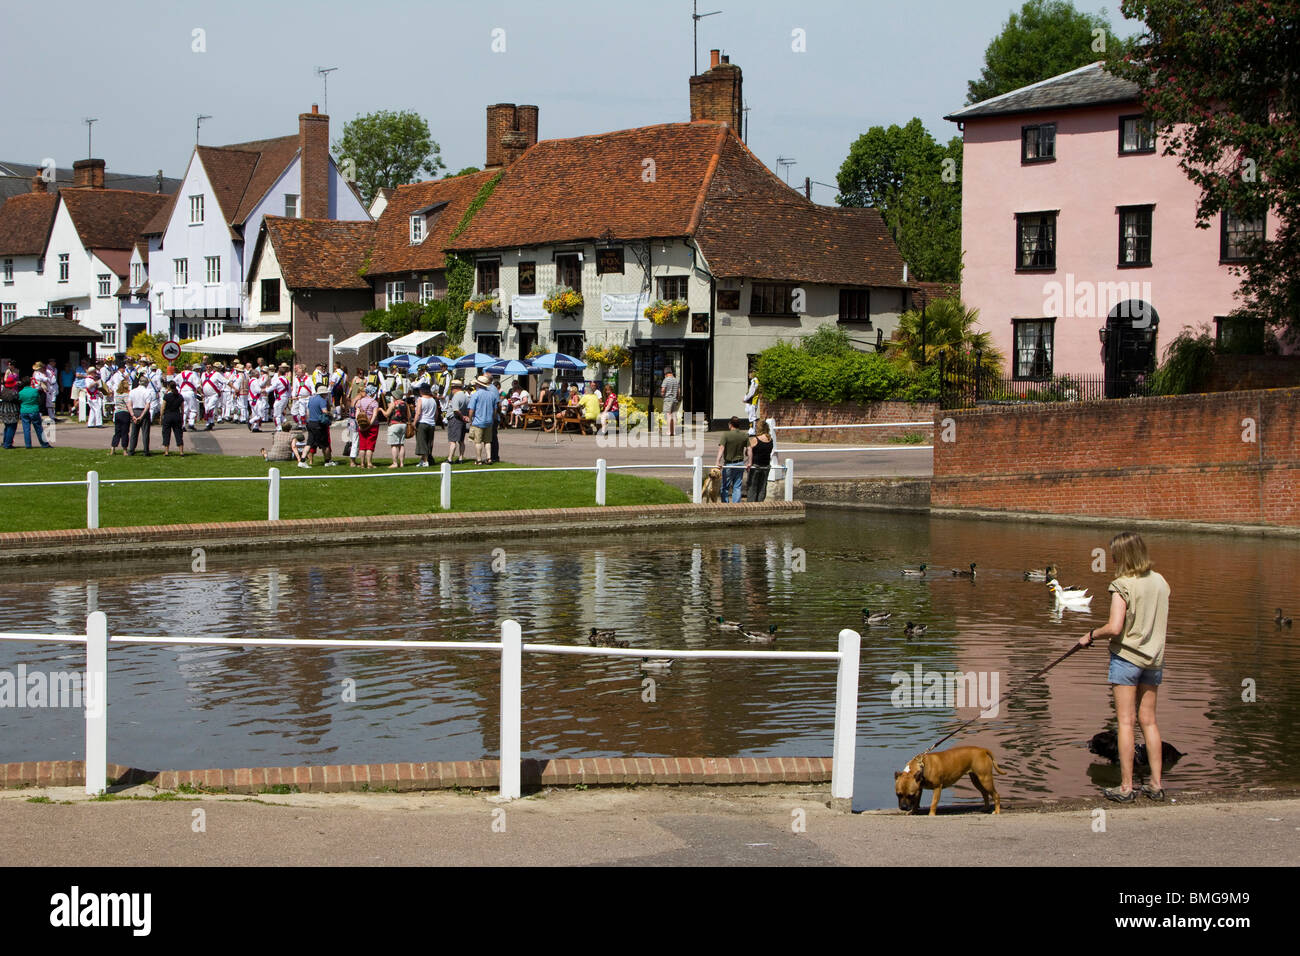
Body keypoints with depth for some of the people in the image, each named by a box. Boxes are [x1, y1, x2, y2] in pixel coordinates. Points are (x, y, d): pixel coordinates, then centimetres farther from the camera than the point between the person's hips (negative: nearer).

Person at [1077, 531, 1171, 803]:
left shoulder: (1123, 586, -14)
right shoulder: (1160, 581, 6)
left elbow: (1114, 627, -21)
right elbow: (1164, 620, 15)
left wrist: (1091, 635, -5)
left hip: (1126, 656, -6)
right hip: (1153, 658, 6)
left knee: (1125, 722, -2)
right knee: (1148, 720, 12)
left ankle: (1126, 787, -1)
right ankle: (1156, 784, 13)